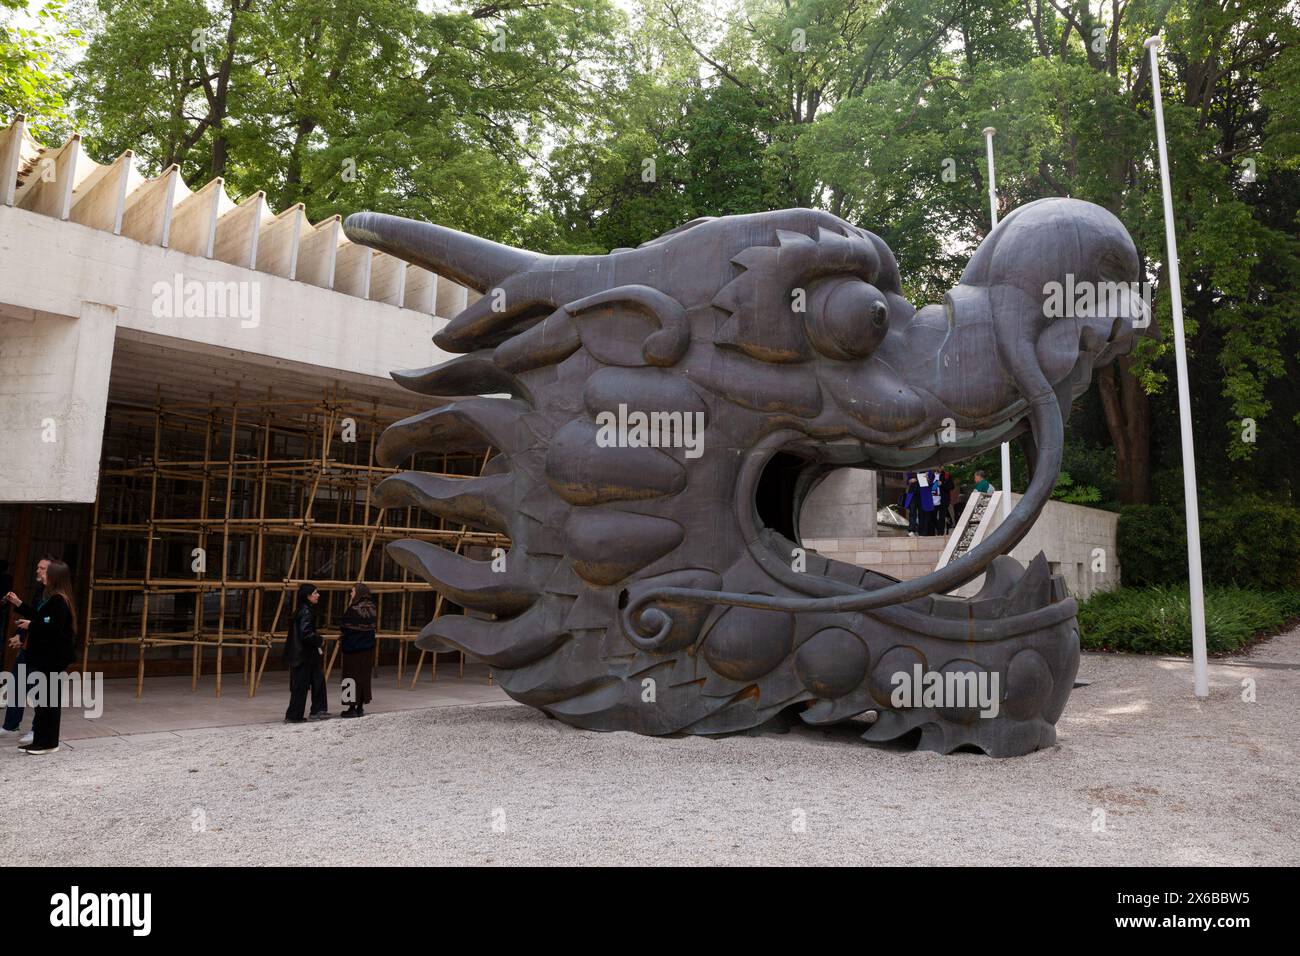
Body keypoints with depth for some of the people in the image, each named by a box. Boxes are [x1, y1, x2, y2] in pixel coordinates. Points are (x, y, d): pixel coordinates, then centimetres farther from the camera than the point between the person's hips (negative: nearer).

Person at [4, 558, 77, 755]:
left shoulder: (59, 600, -19)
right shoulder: (50, 598, 13)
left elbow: (55, 628, -26)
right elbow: (39, 617, 23)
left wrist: (31, 626, -14)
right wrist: (18, 603, 23)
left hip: (53, 659, -10)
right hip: (44, 656, 10)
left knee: (49, 700, -2)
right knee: (41, 699, 14)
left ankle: (48, 743, 7)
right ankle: (40, 740, 21)